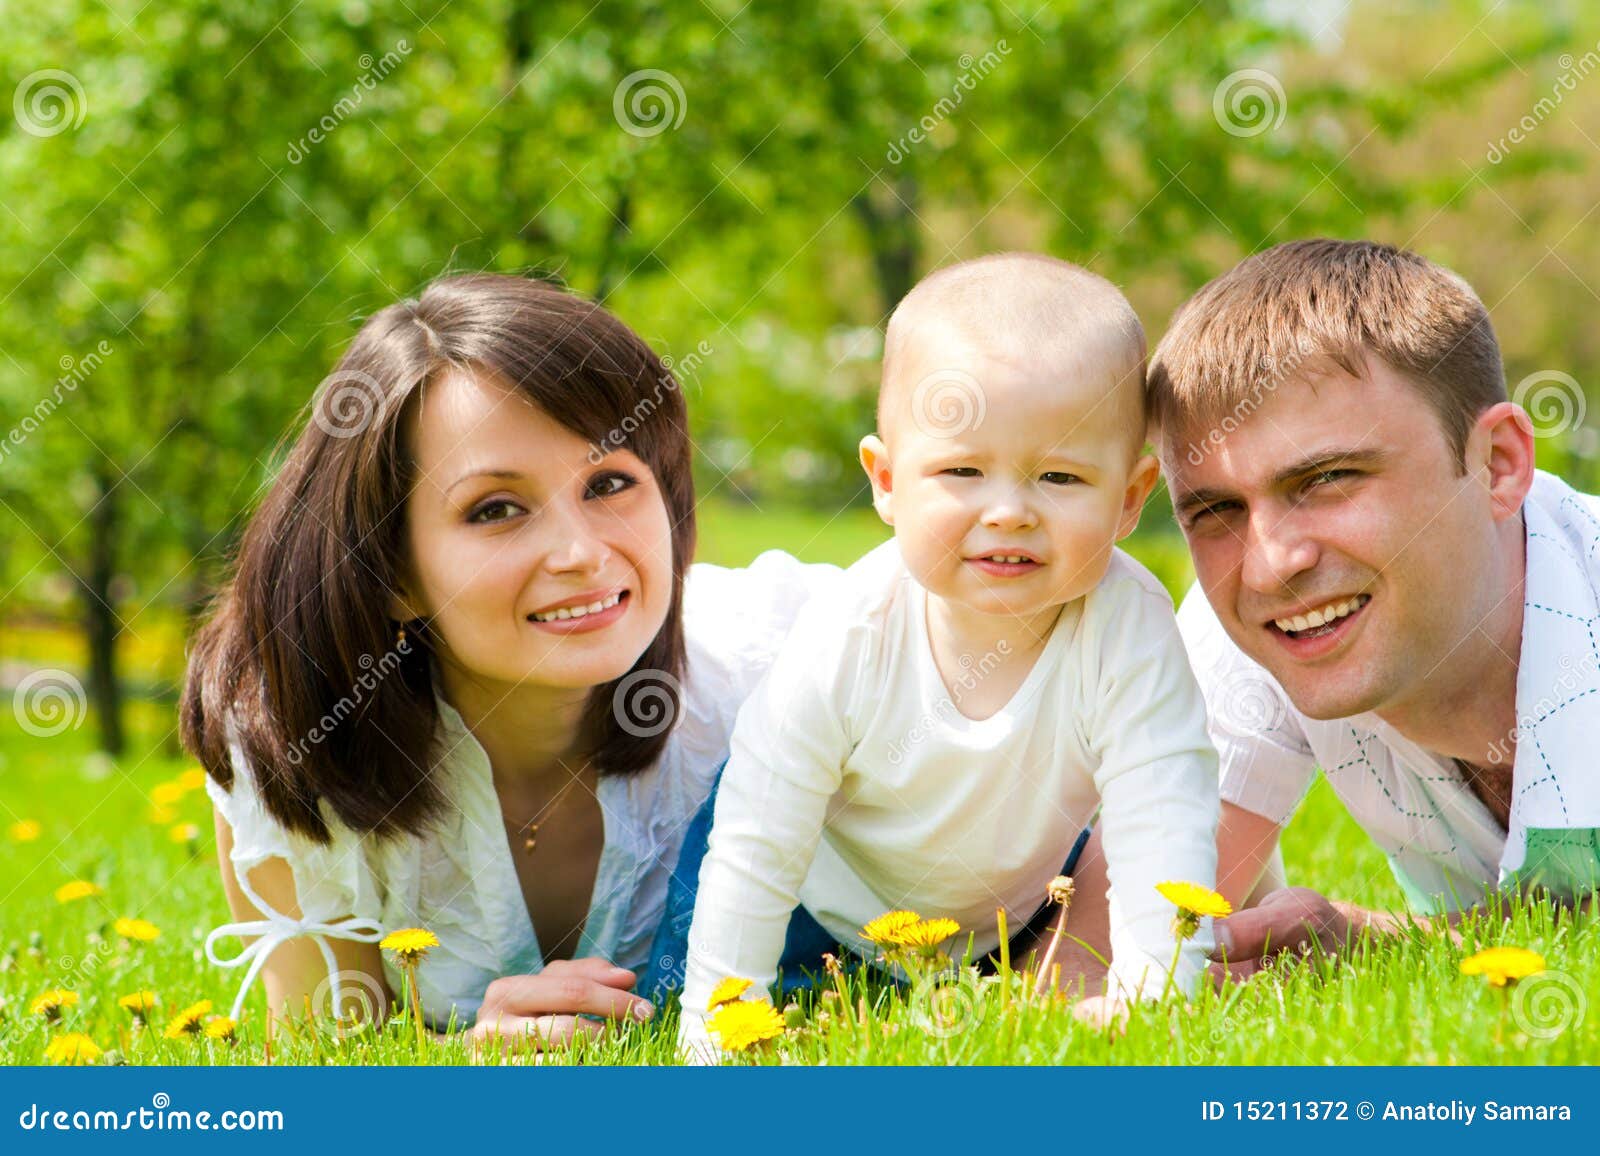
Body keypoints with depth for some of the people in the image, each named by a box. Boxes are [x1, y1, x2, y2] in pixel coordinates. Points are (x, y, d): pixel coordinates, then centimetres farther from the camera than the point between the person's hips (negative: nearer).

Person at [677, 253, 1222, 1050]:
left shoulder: (1126, 630, -35)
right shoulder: (842, 647, -33)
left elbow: (1161, 830, -31)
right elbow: (753, 854, -25)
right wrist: (716, 1036, -23)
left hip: (1023, 913, 2)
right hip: (838, 903, -2)